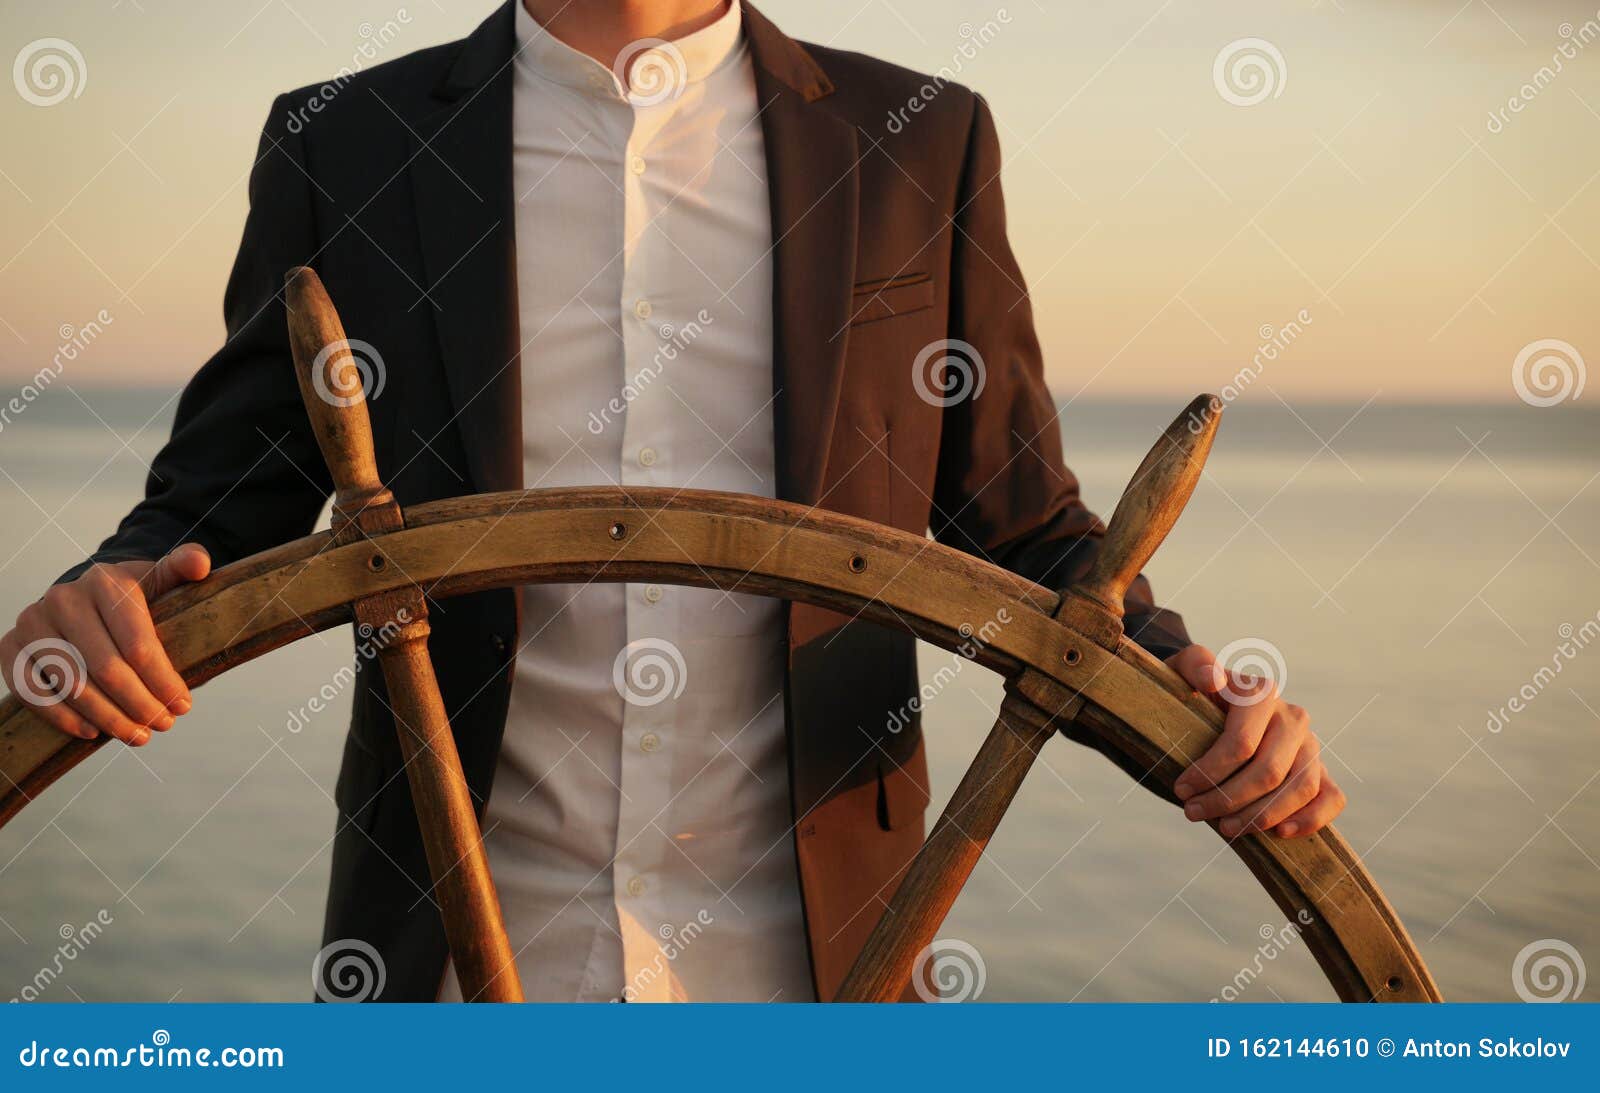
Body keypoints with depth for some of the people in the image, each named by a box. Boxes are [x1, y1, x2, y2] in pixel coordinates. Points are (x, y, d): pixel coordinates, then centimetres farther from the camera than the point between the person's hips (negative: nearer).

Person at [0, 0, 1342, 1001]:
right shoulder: (341, 146, 2)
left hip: (806, 960, 0)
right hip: (457, 968, 0)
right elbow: (224, 498, 6)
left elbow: (1021, 524, 8)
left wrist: (1179, 679, -11)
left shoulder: (917, 143, 3)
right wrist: (108, 596, -17)